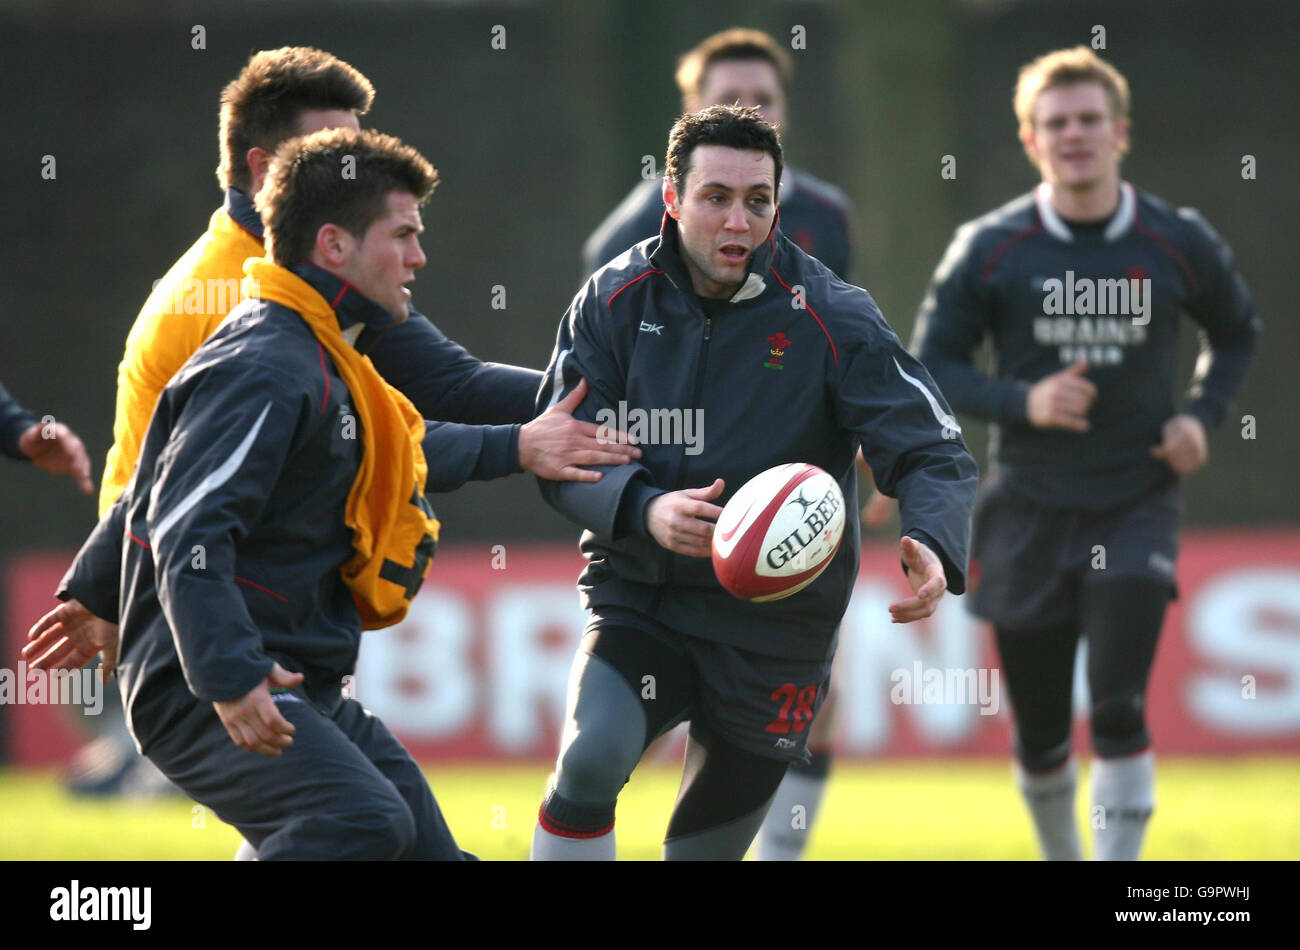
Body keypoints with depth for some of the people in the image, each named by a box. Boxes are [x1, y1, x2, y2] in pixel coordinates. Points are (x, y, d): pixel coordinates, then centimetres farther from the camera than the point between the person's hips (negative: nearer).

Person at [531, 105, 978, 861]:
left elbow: (935, 454, -11)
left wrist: (934, 546, -33)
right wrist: (642, 509, -26)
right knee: (591, 757, -28)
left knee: (704, 848, 7)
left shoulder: (833, 318, -9)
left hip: (773, 629, 0)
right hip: (640, 600, 0)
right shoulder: (616, 301, -3)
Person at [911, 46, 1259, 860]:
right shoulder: (989, 251, -4)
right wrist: (1021, 403, -17)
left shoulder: (1179, 243, -1)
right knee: (1040, 733, 7)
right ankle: (1061, 860, 32)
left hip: (1136, 509, -1)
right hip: (1029, 512, 1)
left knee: (1118, 711, -16)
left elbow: (1239, 333, 16)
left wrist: (1202, 415, -1)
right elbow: (933, 367, 0)